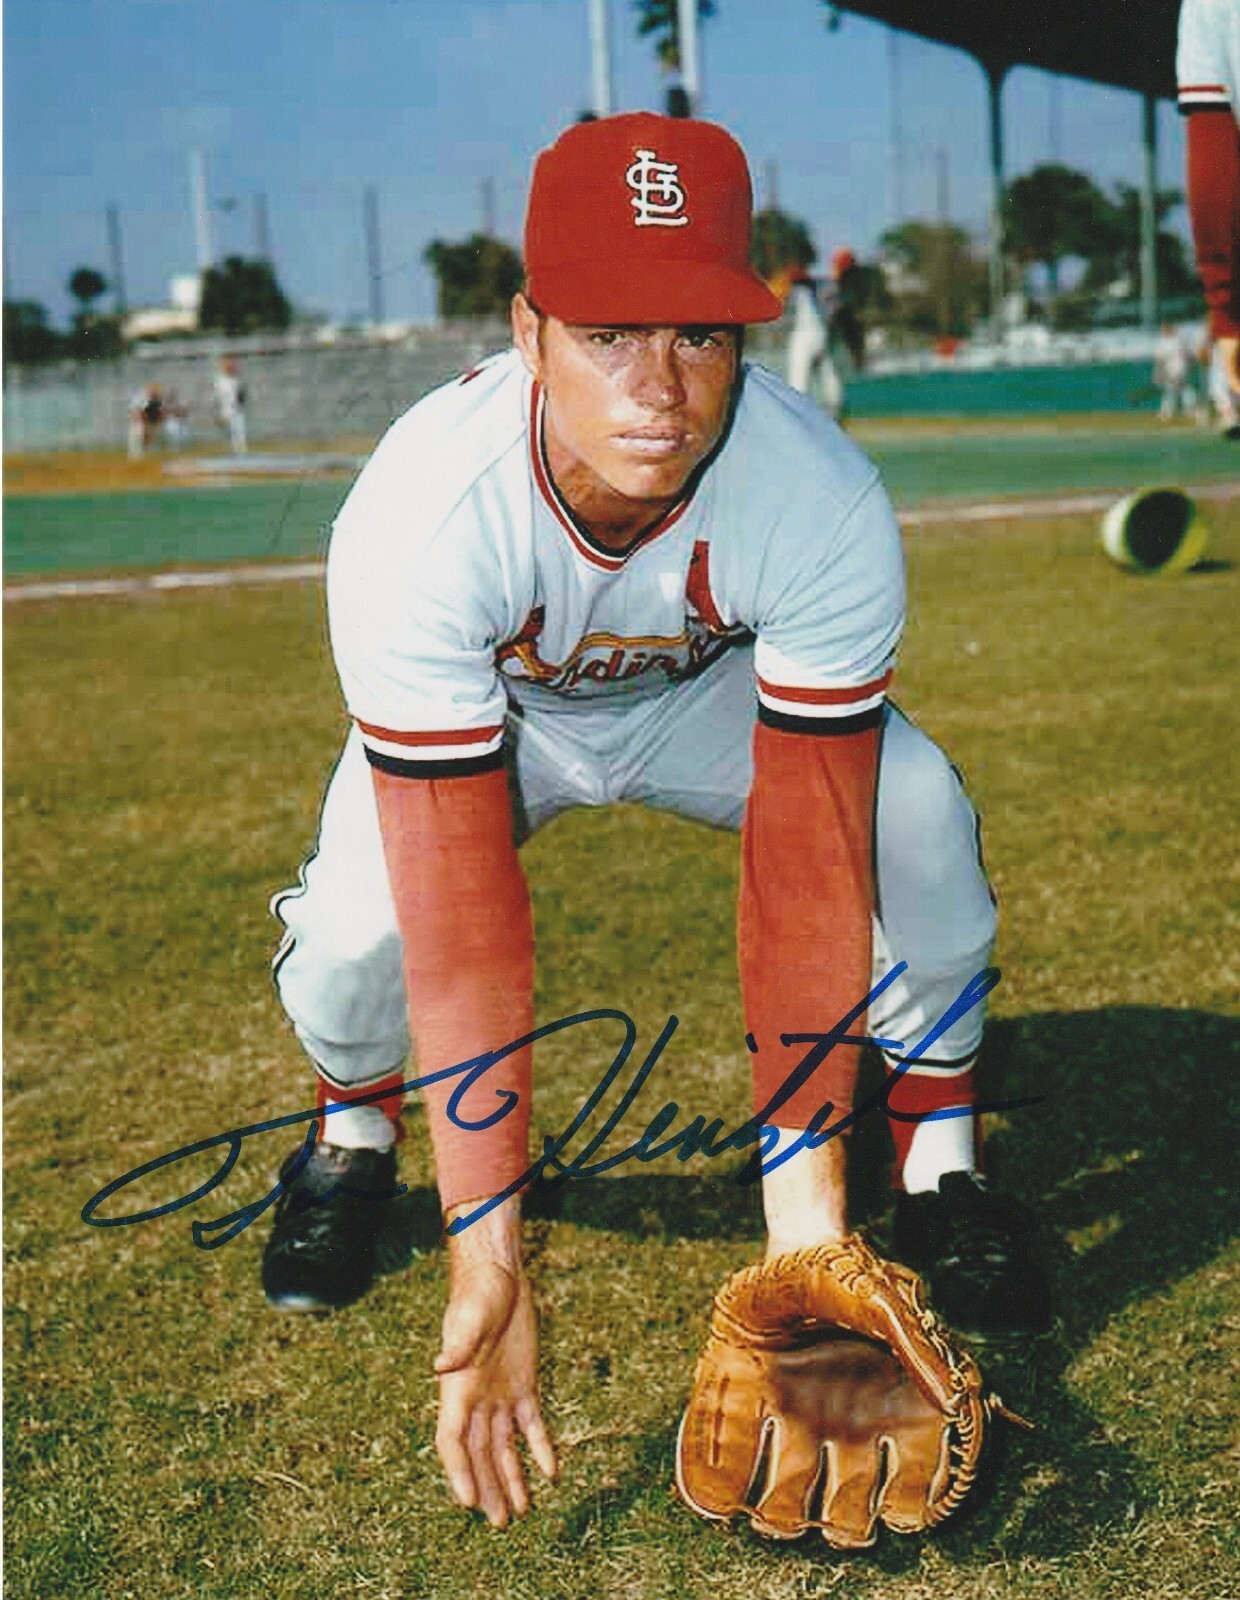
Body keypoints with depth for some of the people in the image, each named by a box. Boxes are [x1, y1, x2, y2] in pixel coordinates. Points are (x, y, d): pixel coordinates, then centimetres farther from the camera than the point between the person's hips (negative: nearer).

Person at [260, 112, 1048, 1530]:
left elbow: (807, 876, -34)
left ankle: (937, 1167, -2)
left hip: (721, 690, 1)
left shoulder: (826, 506, -37)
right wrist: (488, 1264, -43)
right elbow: (466, 926, -41)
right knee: (358, 921, -27)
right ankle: (352, 1134, 10)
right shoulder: (415, 522, -40)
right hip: (488, 708, 0)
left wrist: (804, 1201, -38)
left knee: (914, 811, -27)